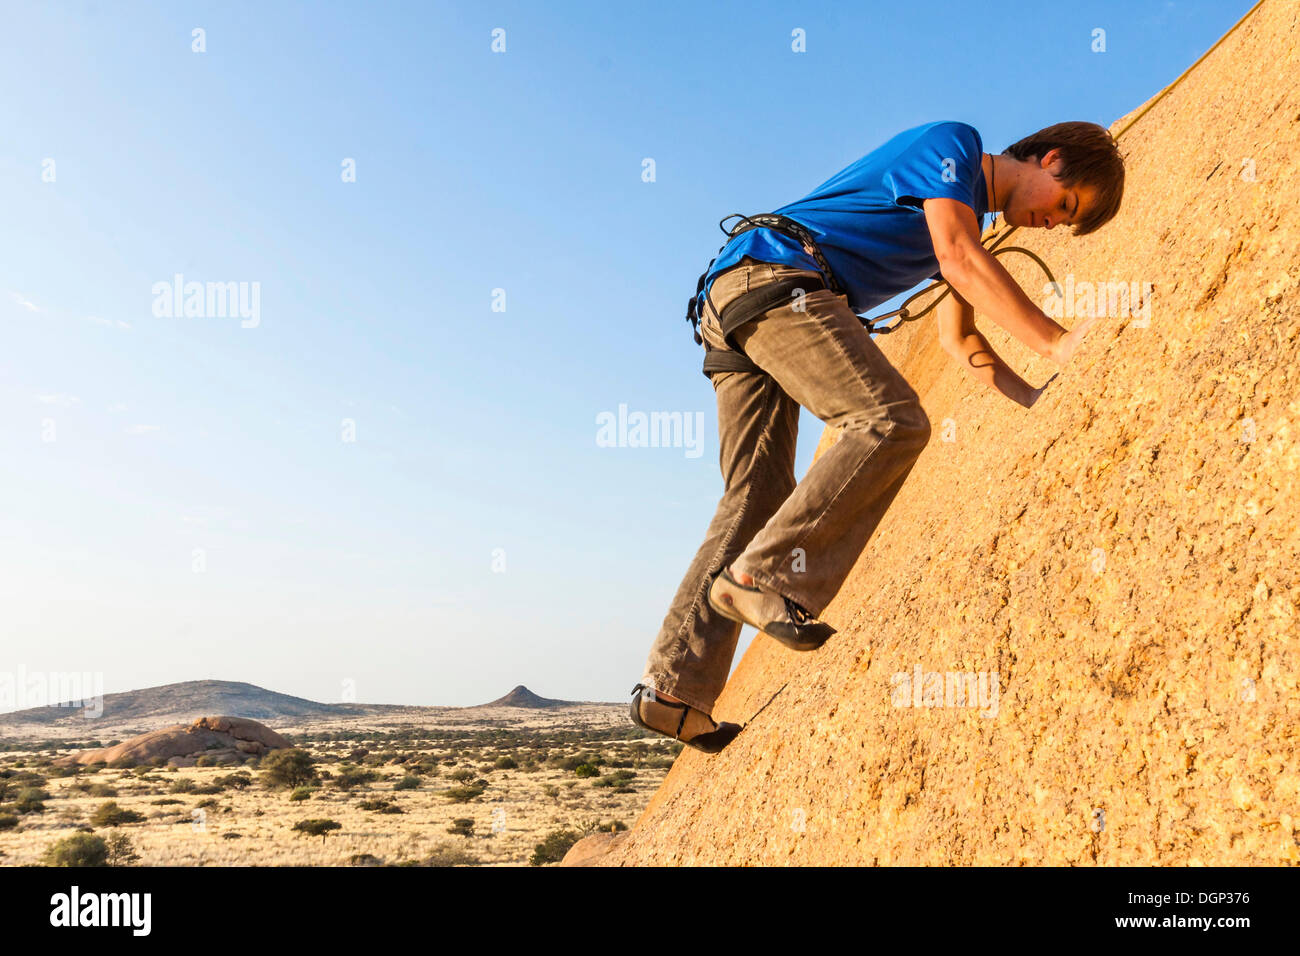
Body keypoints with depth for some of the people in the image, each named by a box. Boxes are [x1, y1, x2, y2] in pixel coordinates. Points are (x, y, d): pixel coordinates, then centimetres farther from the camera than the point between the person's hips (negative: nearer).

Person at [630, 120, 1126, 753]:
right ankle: (765, 577, -24)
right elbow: (959, 259, -15)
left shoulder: (967, 214, 29)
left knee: (756, 498, 0)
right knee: (891, 421, -21)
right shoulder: (951, 143, 1)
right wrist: (1057, 343, -16)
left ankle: (672, 691, -4)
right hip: (770, 275, -9)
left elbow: (958, 337, 32)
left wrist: (1038, 399, 22)